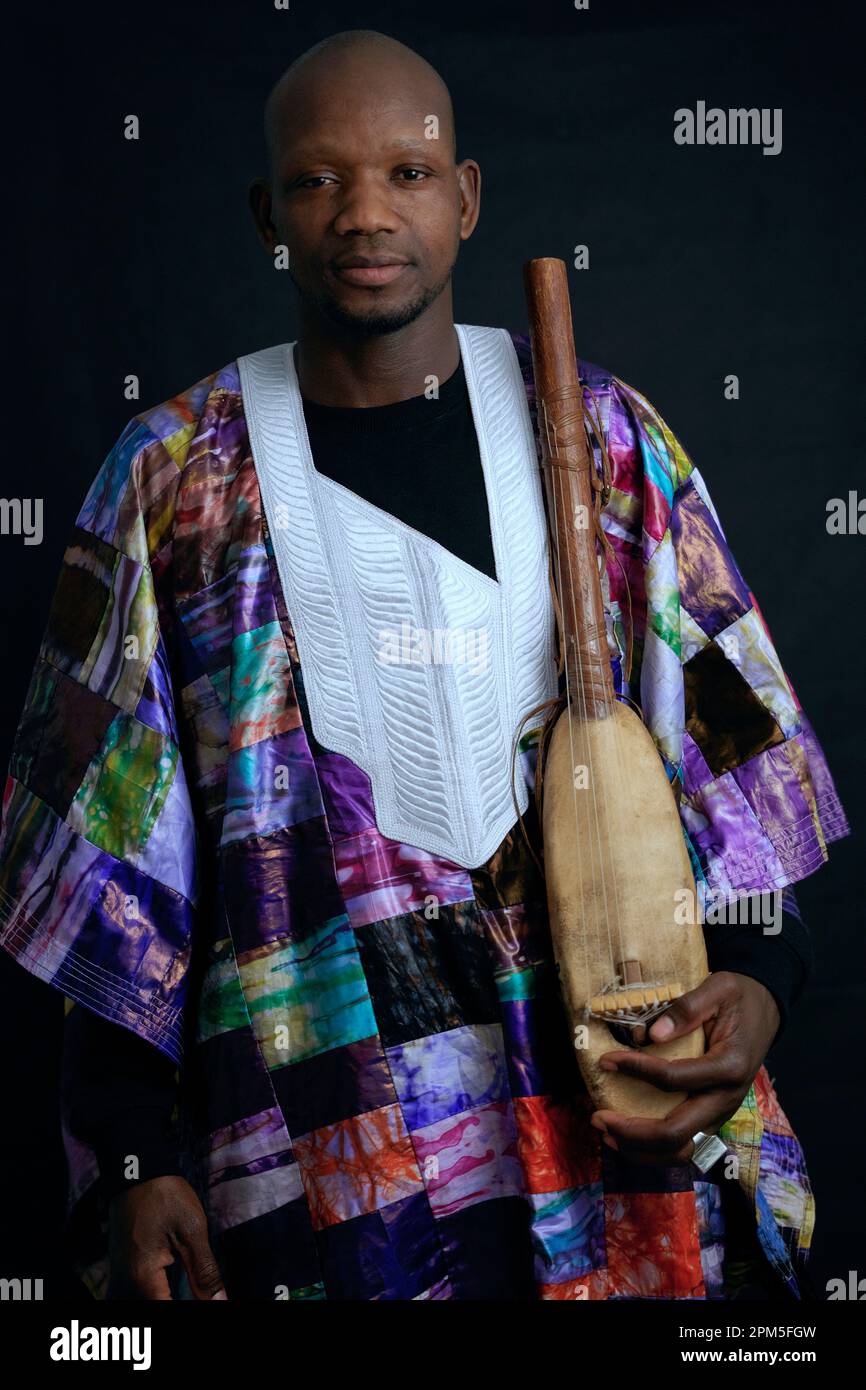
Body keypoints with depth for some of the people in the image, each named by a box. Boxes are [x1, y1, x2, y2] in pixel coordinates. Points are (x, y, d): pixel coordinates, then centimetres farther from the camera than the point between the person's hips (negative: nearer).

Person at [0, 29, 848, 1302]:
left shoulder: (599, 433, 3)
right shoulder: (176, 475, 0)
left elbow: (730, 741, 4)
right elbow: (116, 847, 0)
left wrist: (758, 975, -11)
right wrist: (140, 1158, -2)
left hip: (618, 1099, 1)